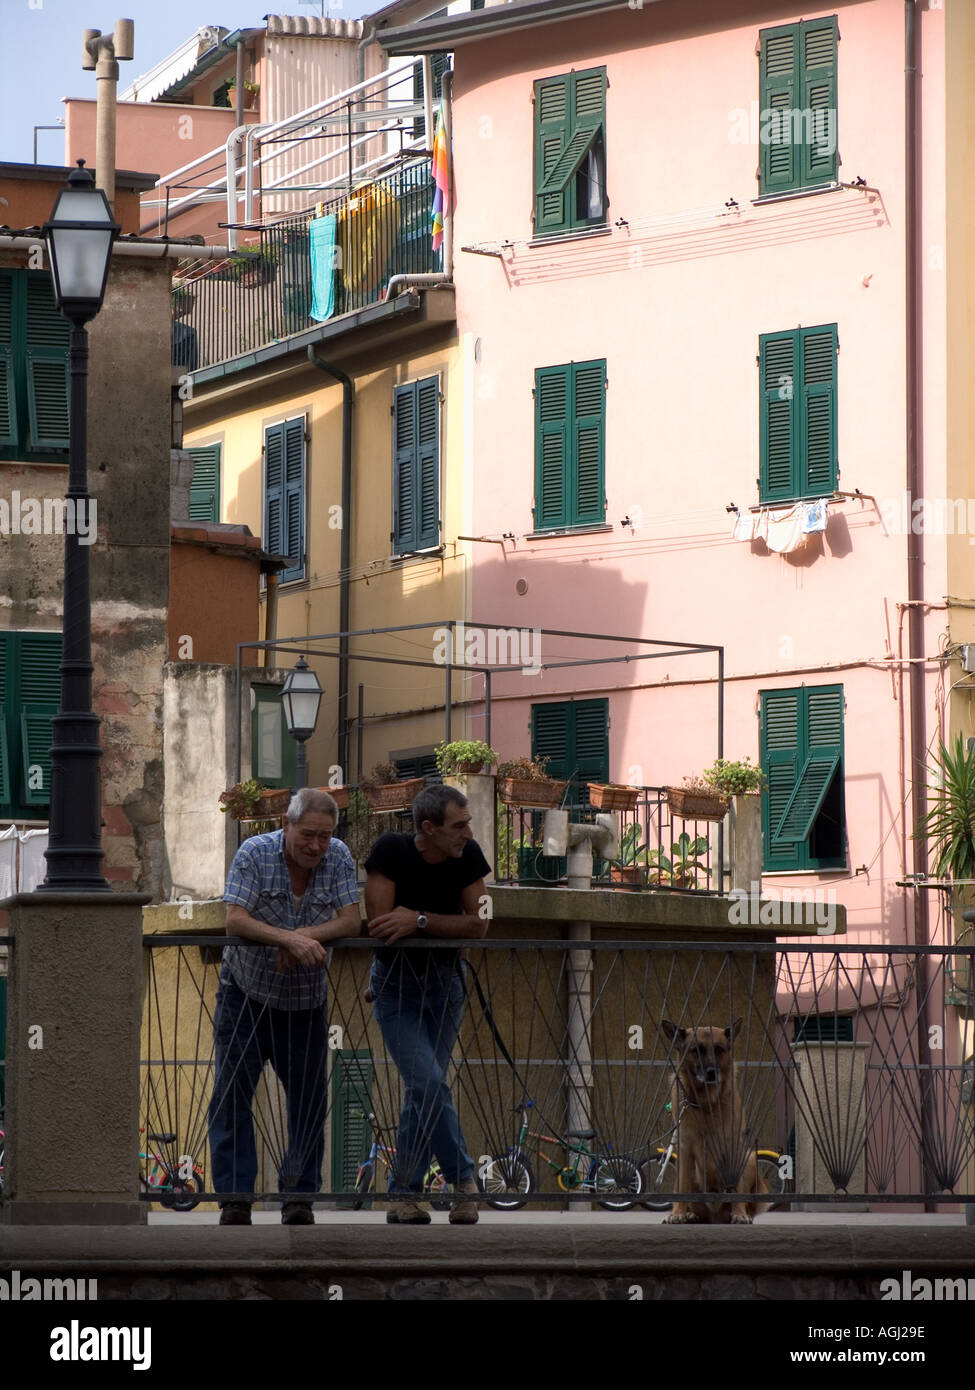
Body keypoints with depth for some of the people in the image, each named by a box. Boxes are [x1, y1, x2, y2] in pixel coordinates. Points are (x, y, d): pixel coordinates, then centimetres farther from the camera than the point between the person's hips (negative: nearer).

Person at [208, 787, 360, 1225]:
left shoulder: (338, 858, -7)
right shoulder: (255, 853, -16)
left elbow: (350, 922, -14)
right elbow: (236, 921, -25)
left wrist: (301, 935, -30)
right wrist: (291, 939, -38)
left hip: (305, 1000, 2)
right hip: (246, 994, -2)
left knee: (309, 1100, 3)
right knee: (232, 1095, -9)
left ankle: (299, 1196, 14)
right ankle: (235, 1198, -5)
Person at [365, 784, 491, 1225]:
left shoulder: (468, 856, -9)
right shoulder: (391, 852, -19)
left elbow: (478, 925, -11)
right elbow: (380, 928, -21)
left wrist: (419, 920, -22)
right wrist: (445, 924, -13)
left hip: (445, 981, 4)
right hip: (396, 985, -4)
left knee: (422, 1091, 6)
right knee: (429, 1083, -18)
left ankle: (403, 1196, 13)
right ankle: (463, 1180, -3)